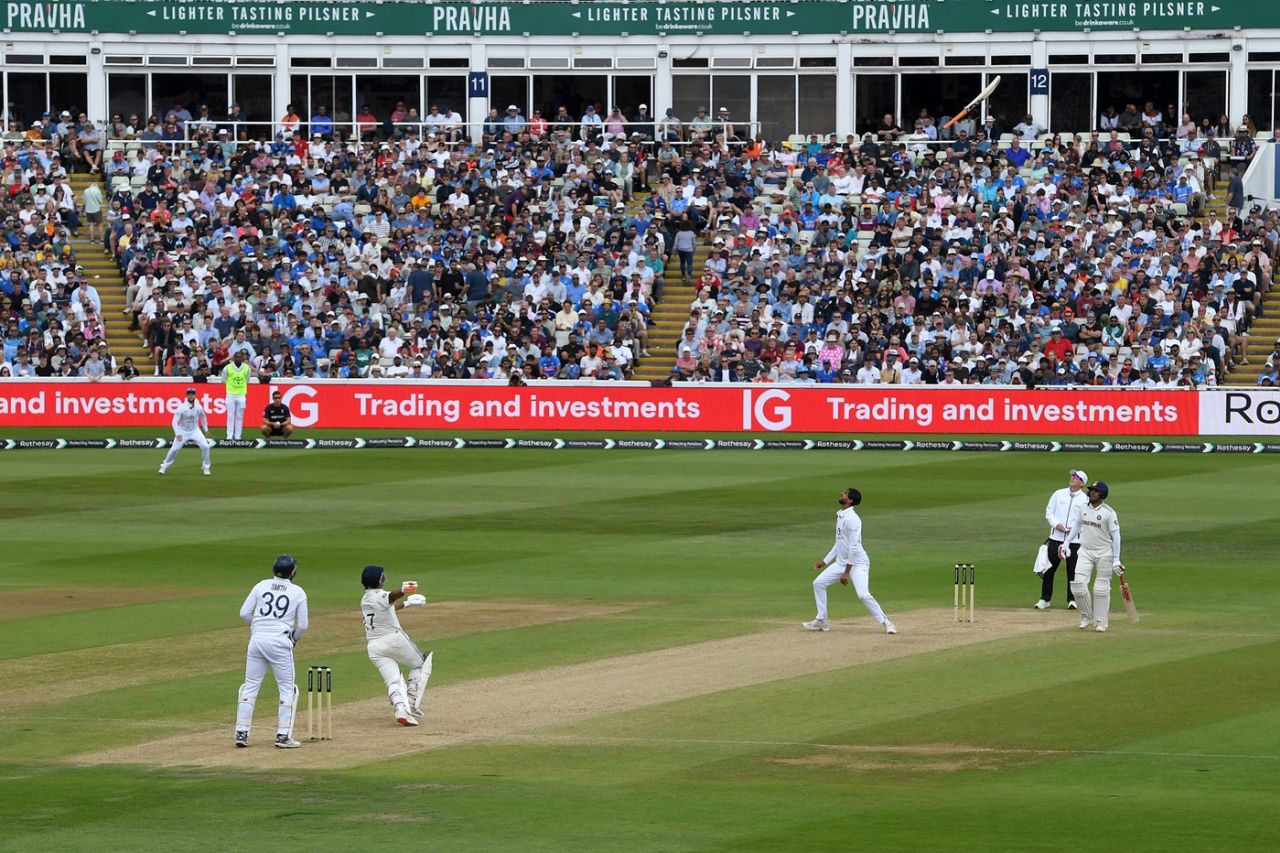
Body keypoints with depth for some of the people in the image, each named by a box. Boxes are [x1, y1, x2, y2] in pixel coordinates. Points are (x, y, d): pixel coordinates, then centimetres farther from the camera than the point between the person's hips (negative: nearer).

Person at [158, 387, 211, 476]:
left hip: (195, 431, 2)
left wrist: (205, 430, 15)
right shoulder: (182, 408, -18)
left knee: (205, 446, -12)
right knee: (174, 449, -6)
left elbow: (203, 417, 12)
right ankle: (164, 467, 12)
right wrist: (177, 434, -26)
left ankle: (205, 468, 3)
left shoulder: (198, 407, -8)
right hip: (183, 431, -2)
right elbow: (175, 421, -18)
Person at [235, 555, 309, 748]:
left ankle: (241, 732, 6)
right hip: (280, 641, -3)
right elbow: (302, 625, 2)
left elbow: (244, 613, 4)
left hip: (257, 638, 3)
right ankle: (283, 736, 2)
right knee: (287, 689, 7)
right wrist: (294, 639, 21)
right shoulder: (298, 592, 1)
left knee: (250, 686, 10)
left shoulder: (262, 586, 6)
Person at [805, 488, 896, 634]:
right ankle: (822, 621, 17)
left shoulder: (852, 519, -20)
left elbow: (854, 547, -23)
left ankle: (886, 623, -11)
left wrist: (846, 572, -23)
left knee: (864, 594, -23)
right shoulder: (840, 516, 10)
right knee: (818, 583, 8)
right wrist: (825, 561, 19)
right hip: (841, 562, 10)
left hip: (858, 563, -10)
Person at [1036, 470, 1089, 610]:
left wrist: (1074, 529, -17)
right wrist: (1056, 524, -9)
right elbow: (1049, 512, 9)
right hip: (1056, 537, 2)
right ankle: (1045, 599, 12)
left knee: (1072, 570, 1)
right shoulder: (1059, 494, 8)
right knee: (1049, 569, 3)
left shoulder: (1085, 500, 1)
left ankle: (1072, 600, 13)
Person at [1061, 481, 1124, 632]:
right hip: (1085, 552, 4)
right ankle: (1086, 616, 11)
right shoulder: (1083, 508, 4)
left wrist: (1116, 560, -13)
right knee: (1078, 583, -7)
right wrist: (1066, 543, 17)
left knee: (1101, 588, 0)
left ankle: (1101, 622, 11)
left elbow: (1116, 536, -10)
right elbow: (1077, 526, 20)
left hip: (1103, 553, -4)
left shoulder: (1109, 513, -11)